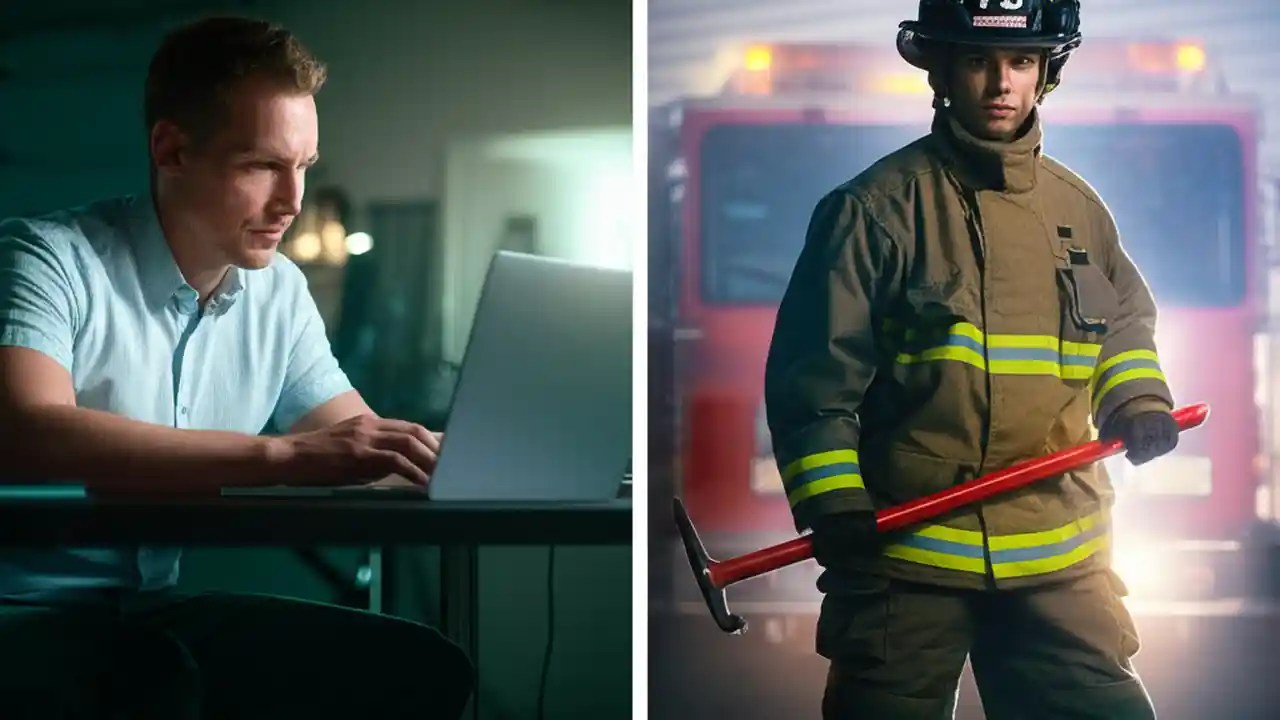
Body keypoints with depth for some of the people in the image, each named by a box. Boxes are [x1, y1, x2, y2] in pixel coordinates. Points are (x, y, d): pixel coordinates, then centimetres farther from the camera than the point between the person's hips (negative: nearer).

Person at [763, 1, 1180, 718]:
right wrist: (836, 511, -14)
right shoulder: (876, 206, -7)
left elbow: (1124, 322, 24)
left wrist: (1137, 400, 4)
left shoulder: (1081, 209, 8)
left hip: (1058, 557, 4)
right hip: (903, 554, -4)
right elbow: (814, 374, -7)